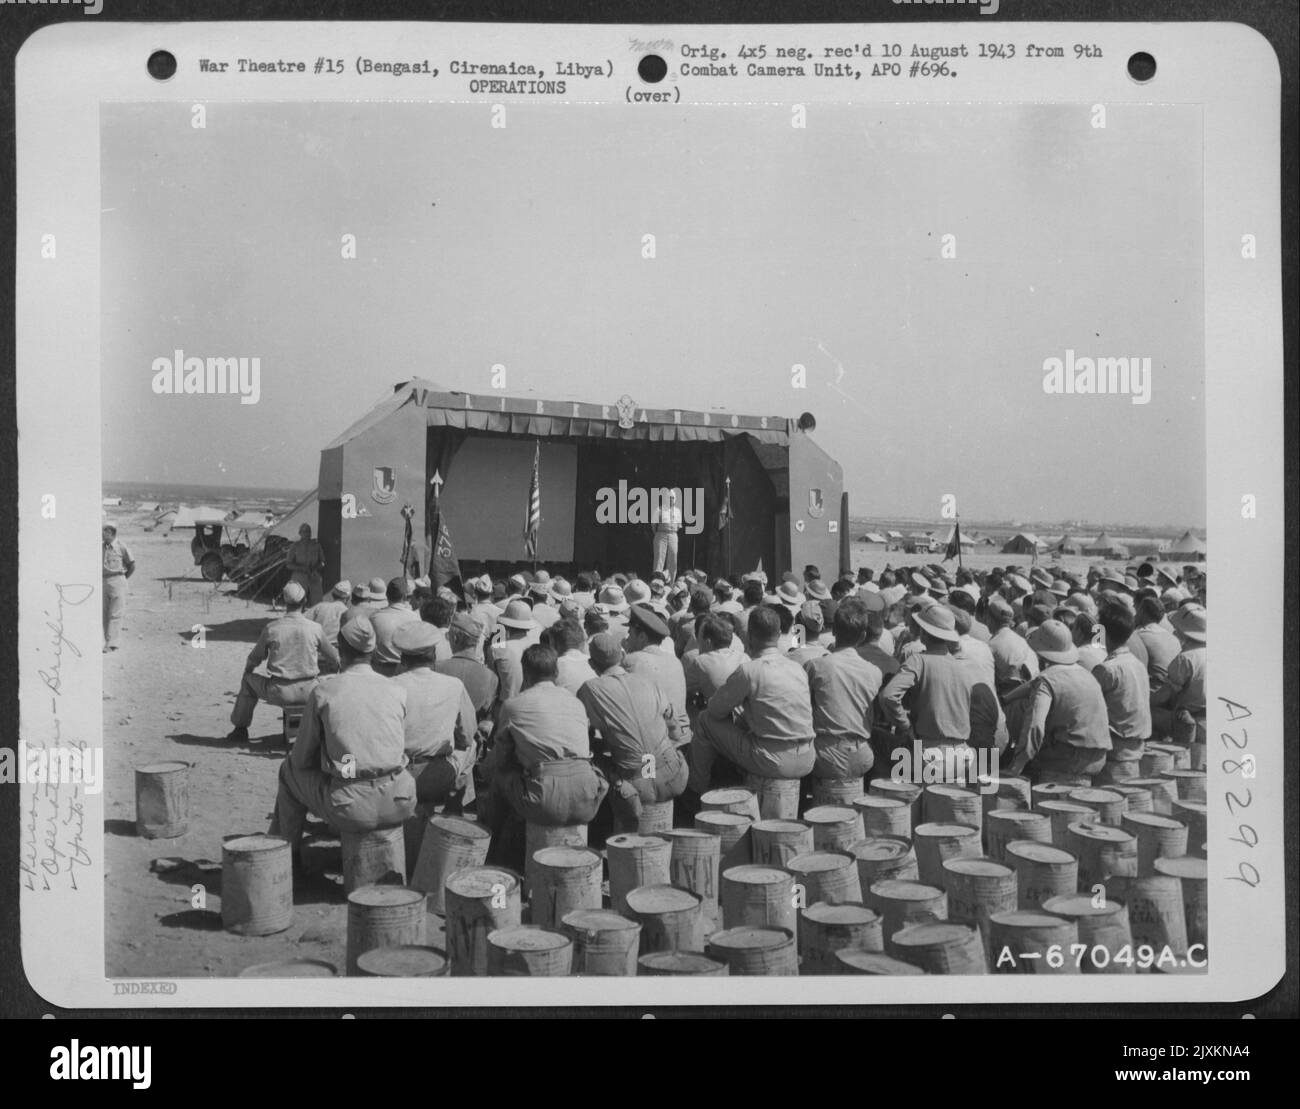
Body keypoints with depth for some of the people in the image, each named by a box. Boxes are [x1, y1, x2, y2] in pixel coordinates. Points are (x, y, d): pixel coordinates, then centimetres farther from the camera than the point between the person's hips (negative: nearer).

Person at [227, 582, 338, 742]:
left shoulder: (271, 628, -8)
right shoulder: (315, 629, -7)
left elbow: (254, 659, 7)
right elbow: (335, 659, 7)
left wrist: (248, 670, 32)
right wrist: (335, 664, 33)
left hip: (279, 693, -1)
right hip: (307, 693, 1)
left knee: (248, 680, 28)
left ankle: (241, 730, 35)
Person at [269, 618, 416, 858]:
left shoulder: (323, 693, -2)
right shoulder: (398, 692, 4)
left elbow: (301, 759, 7)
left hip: (350, 810, -2)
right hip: (398, 807, 2)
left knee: (289, 770, 26)